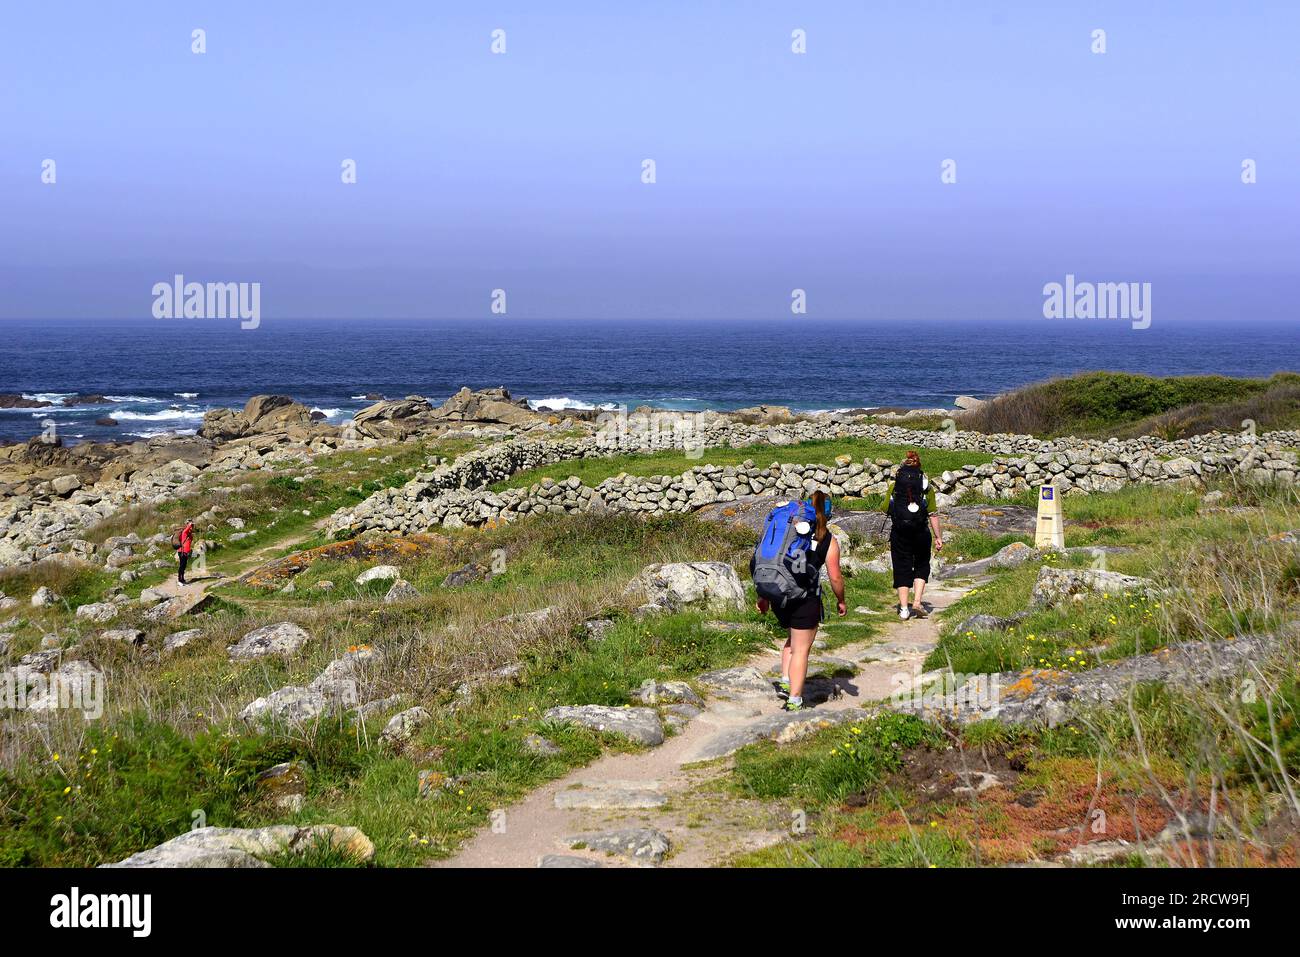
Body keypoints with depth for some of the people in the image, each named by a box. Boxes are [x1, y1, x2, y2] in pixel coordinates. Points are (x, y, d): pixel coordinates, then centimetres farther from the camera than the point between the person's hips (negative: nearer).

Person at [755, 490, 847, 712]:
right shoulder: (828, 541, 1)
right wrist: (841, 601, 16)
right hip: (805, 599, -4)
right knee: (801, 649, 4)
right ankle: (794, 701, 4)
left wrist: (764, 597, 16)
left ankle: (785, 681, 17)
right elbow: (835, 577, -1)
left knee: (794, 638, 27)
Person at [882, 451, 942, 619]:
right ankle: (917, 602, 1)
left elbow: (885, 510, 3)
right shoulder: (927, 486, -1)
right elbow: (933, 514, -3)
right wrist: (938, 537, 2)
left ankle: (904, 608, 4)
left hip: (899, 532, 0)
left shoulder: (894, 486, 0)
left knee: (902, 569, 7)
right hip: (921, 532, 0)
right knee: (921, 567, 16)